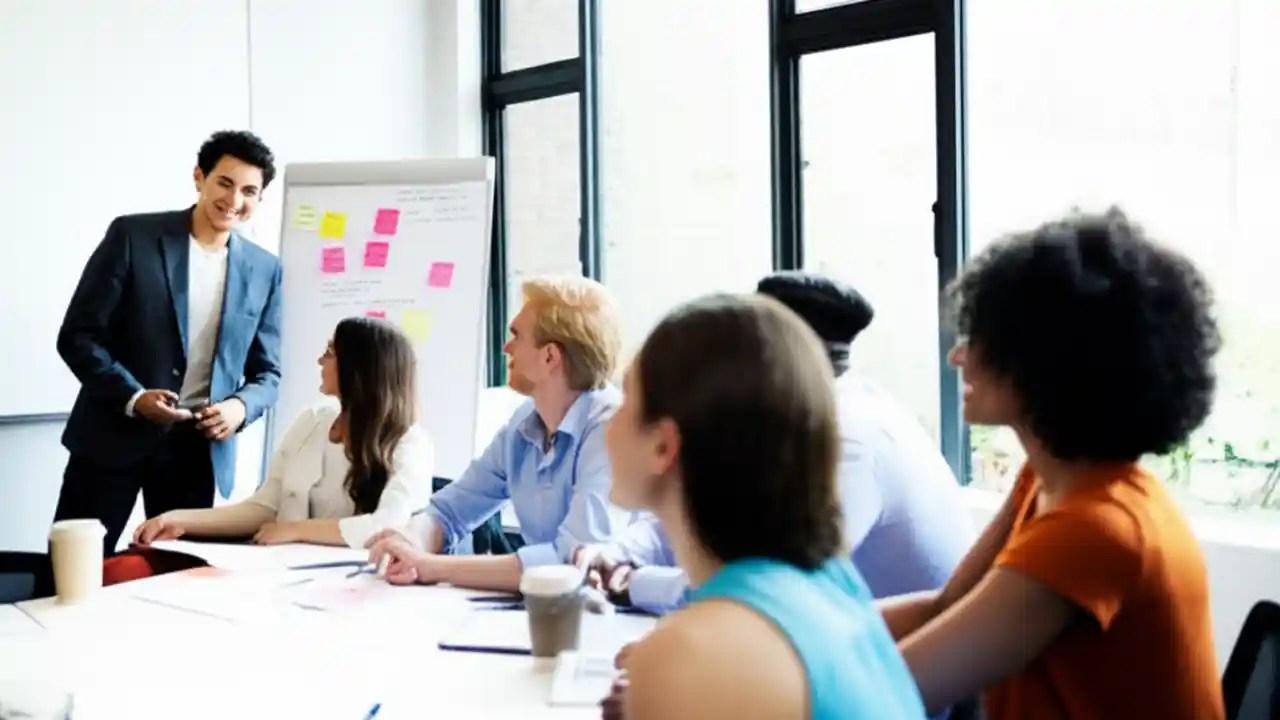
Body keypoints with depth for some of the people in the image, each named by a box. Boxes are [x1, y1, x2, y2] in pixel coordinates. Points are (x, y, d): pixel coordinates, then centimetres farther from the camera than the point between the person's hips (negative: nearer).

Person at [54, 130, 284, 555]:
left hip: (201, 447, 3)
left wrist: (242, 406, -11)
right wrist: (132, 396, -18)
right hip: (115, 434, -3)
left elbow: (266, 370, 11)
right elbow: (78, 335, -5)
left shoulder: (264, 270, 6)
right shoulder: (132, 236, -4)